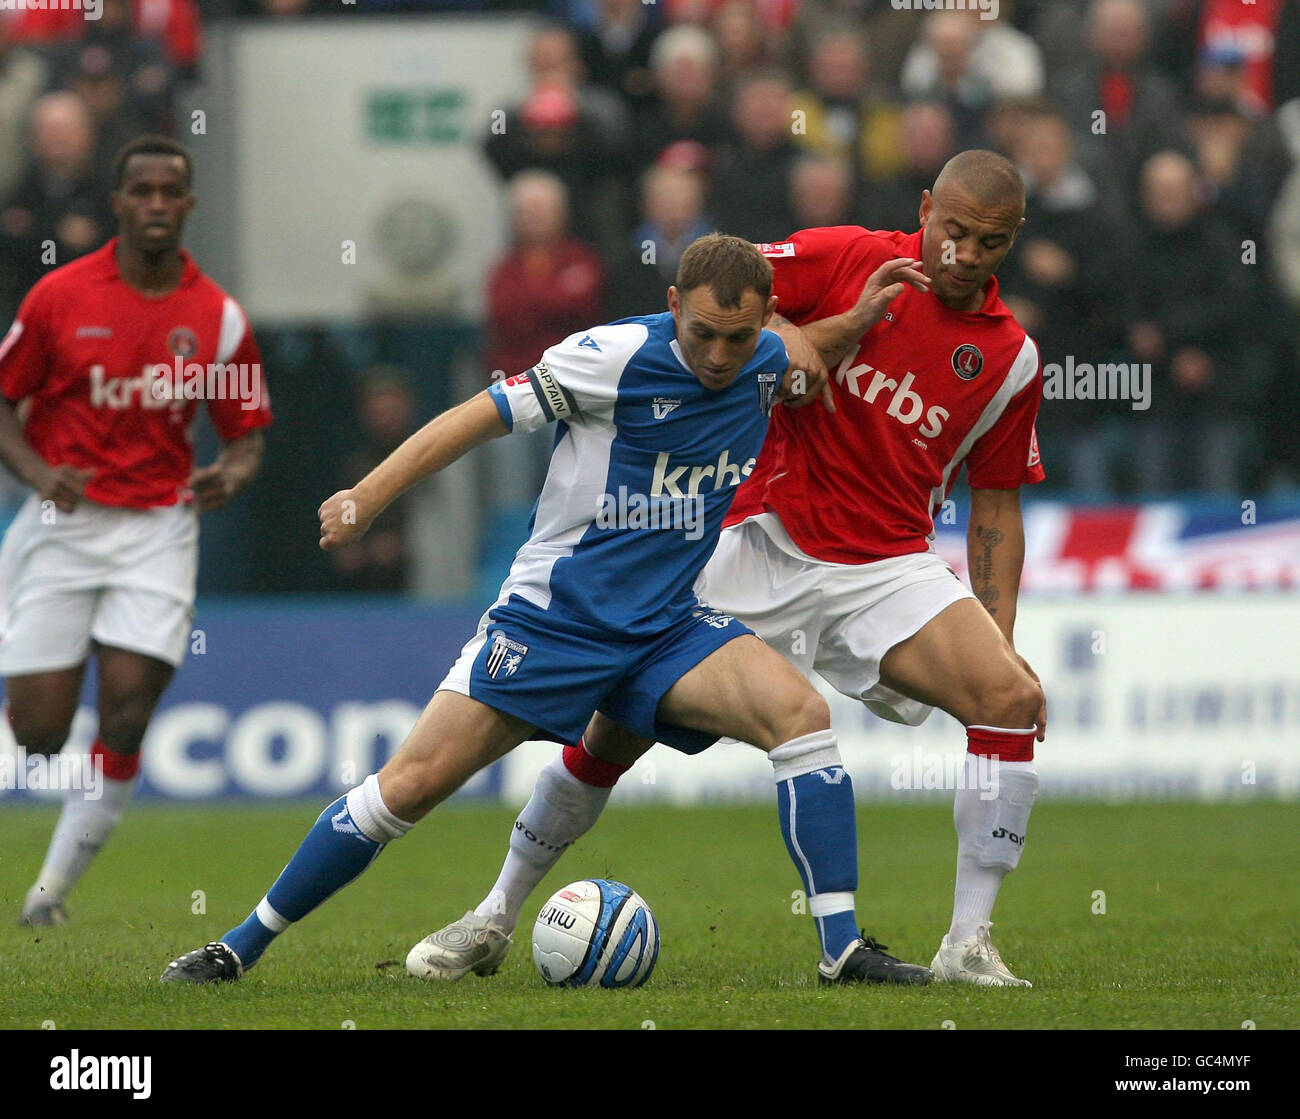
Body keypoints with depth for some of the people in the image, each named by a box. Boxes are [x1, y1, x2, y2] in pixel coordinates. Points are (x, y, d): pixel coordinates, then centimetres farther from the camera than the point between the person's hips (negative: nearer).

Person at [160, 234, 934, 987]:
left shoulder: (774, 364, -1)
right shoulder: (616, 357, -16)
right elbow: (485, 416, -12)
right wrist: (369, 497, -16)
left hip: (669, 628, 4)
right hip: (552, 612, -4)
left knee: (801, 712, -22)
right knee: (413, 782, -10)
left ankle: (842, 949, -17)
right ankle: (241, 948, 4)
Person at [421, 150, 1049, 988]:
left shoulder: (1013, 358, 4)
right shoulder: (848, 259, -3)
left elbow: (997, 504, 11)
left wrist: (1000, 635, 1)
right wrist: (837, 329, -17)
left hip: (889, 566, 2)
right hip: (763, 538, -2)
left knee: (1012, 700, -22)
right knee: (622, 721, -2)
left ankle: (968, 946, -13)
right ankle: (495, 919, 17)